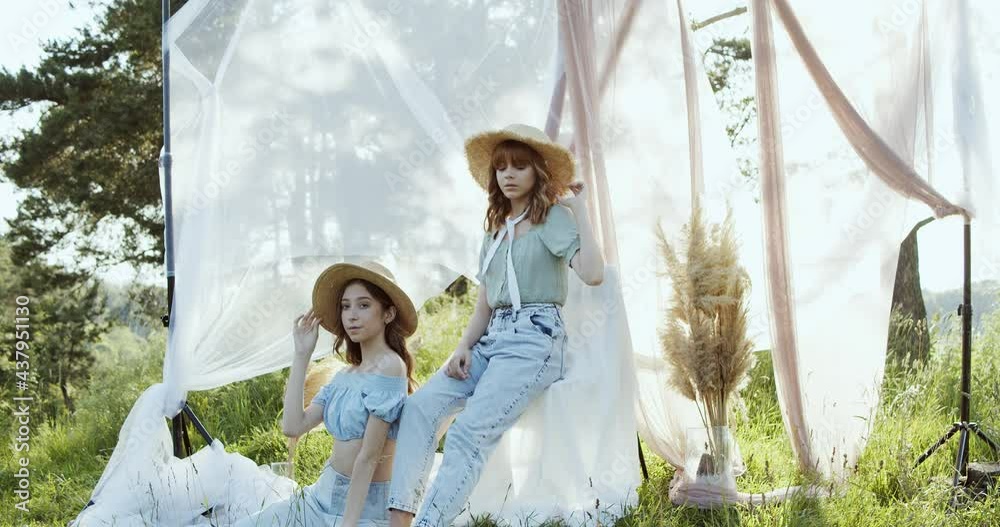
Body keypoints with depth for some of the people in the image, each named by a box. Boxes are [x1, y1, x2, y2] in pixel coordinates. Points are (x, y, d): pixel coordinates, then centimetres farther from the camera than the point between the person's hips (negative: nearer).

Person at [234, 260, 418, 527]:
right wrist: (302, 354, 4)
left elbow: (369, 457, -18)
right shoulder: (345, 377, 9)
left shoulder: (389, 366, -16)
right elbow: (292, 425, 1)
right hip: (323, 496, 8)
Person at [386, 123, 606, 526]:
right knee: (421, 406, -17)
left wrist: (580, 208, -10)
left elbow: (592, 273, -18)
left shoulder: (553, 217, 0)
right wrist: (463, 347, 2)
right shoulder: (495, 229, 22)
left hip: (535, 340, -7)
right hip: (491, 339, 7)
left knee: (469, 433, -25)